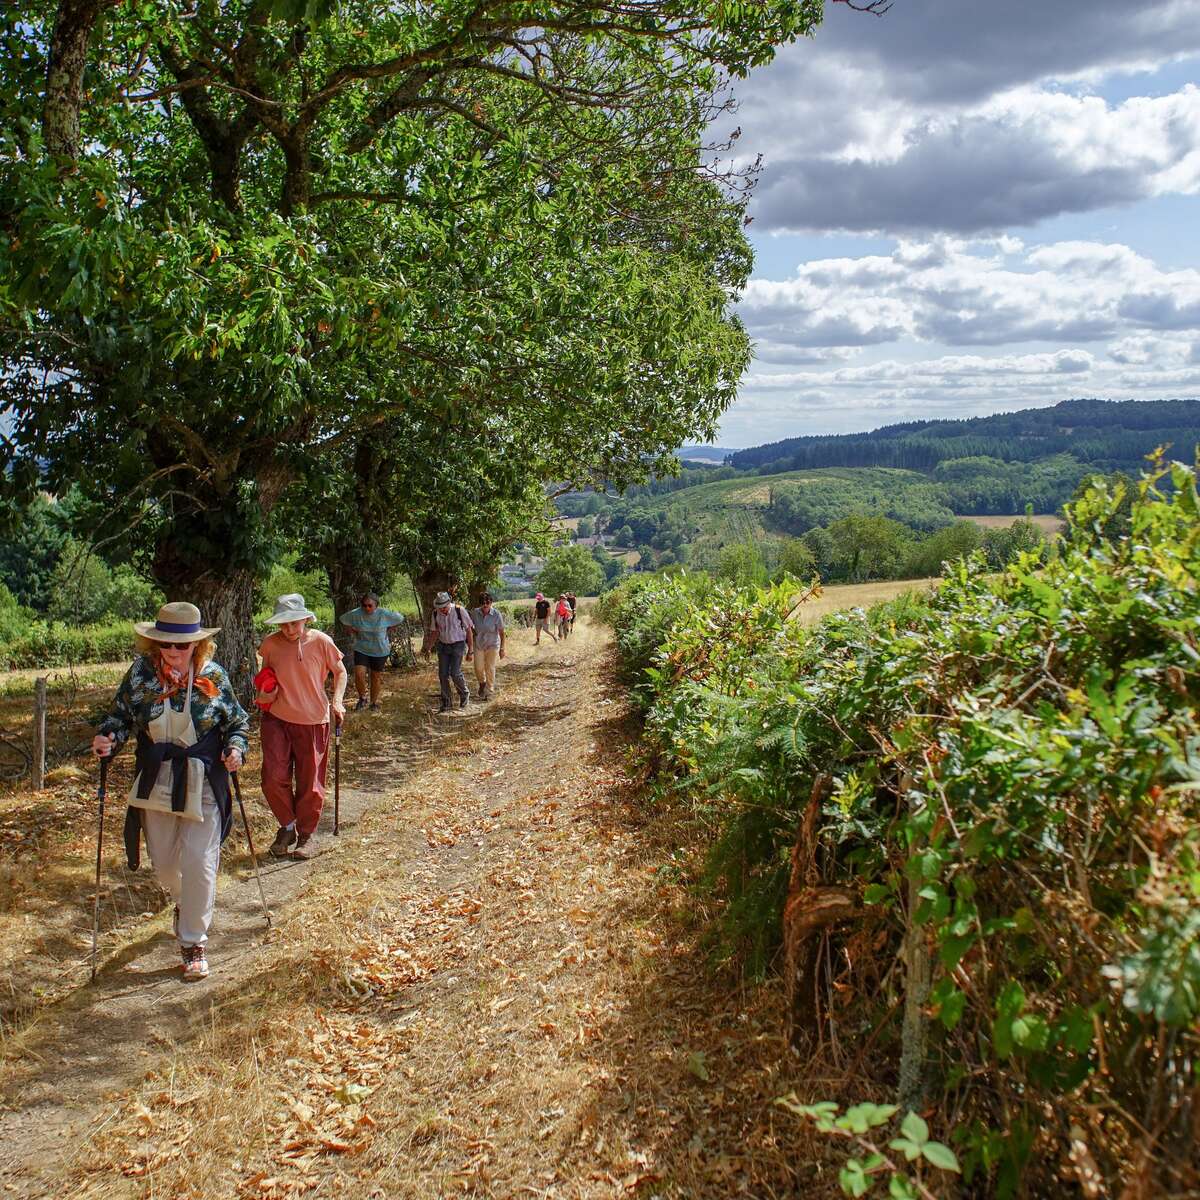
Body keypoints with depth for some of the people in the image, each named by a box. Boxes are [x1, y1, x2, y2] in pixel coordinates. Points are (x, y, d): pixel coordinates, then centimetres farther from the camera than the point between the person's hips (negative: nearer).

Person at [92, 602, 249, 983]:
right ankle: (184, 903, 48)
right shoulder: (141, 673, -3)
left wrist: (235, 748, -14)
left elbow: (237, 722, 4)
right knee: (163, 861, 14)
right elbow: (121, 716, 5)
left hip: (203, 783, -2)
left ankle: (194, 941, 11)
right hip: (155, 781, 3)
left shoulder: (213, 676, -6)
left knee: (199, 863, -4)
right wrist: (107, 739, -16)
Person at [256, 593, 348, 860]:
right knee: (273, 778, -5)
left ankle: (306, 834, 24)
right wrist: (265, 691, -4)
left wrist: (337, 701, -8)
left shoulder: (321, 641, -9)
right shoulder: (270, 644, -4)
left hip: (313, 720, -1)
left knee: (310, 783, 5)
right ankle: (287, 826, 20)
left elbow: (340, 672, 6)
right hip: (276, 718, 1)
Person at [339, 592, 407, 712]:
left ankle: (374, 702, 28)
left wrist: (387, 631, -2)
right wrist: (352, 632, -3)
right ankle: (362, 698, 8)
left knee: (376, 677, 10)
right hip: (361, 649, 0)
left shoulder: (384, 614, -15)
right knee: (359, 674, -16)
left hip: (380, 651, 0)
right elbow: (343, 620, 7)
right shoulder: (355, 614, -13)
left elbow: (400, 619, 1)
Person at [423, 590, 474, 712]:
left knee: (455, 673, -15)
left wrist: (470, 651, -9)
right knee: (443, 675, -2)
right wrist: (428, 648, -2)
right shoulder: (435, 614, -5)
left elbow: (469, 630, -9)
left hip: (458, 645, -4)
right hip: (443, 646, 4)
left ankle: (464, 694, 13)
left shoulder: (459, 611, -17)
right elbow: (434, 632, 9)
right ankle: (445, 704, 10)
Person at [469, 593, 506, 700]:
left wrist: (502, 649, -11)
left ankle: (490, 692, 17)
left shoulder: (497, 614, -16)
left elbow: (501, 632, -11)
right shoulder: (475, 613, -10)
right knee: (478, 668, 0)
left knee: (490, 668, 1)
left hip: (492, 645, -2)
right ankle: (482, 684, 32)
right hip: (479, 644, 2)